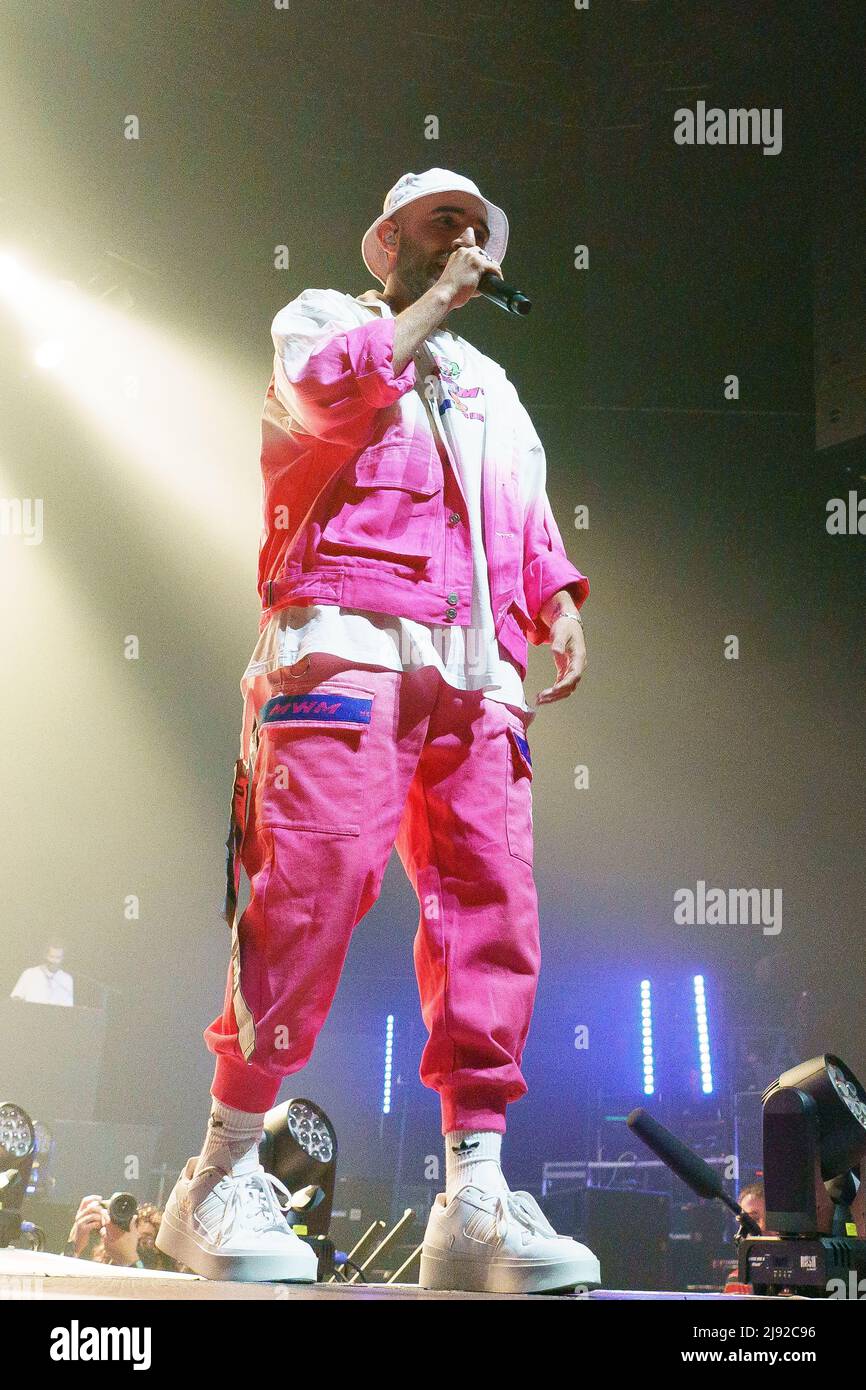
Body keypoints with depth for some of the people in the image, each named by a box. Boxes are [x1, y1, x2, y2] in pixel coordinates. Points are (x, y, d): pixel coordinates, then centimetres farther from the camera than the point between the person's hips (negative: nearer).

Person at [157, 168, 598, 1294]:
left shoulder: (492, 387, 36)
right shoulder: (320, 316, 20)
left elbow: (531, 519, 25)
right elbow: (328, 385, -5)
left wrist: (560, 600, 5)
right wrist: (433, 301, 7)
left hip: (477, 667, 6)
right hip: (348, 637, -5)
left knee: (495, 906, -8)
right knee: (314, 882, -19)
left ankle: (476, 1205, -9)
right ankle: (223, 1178, -11)